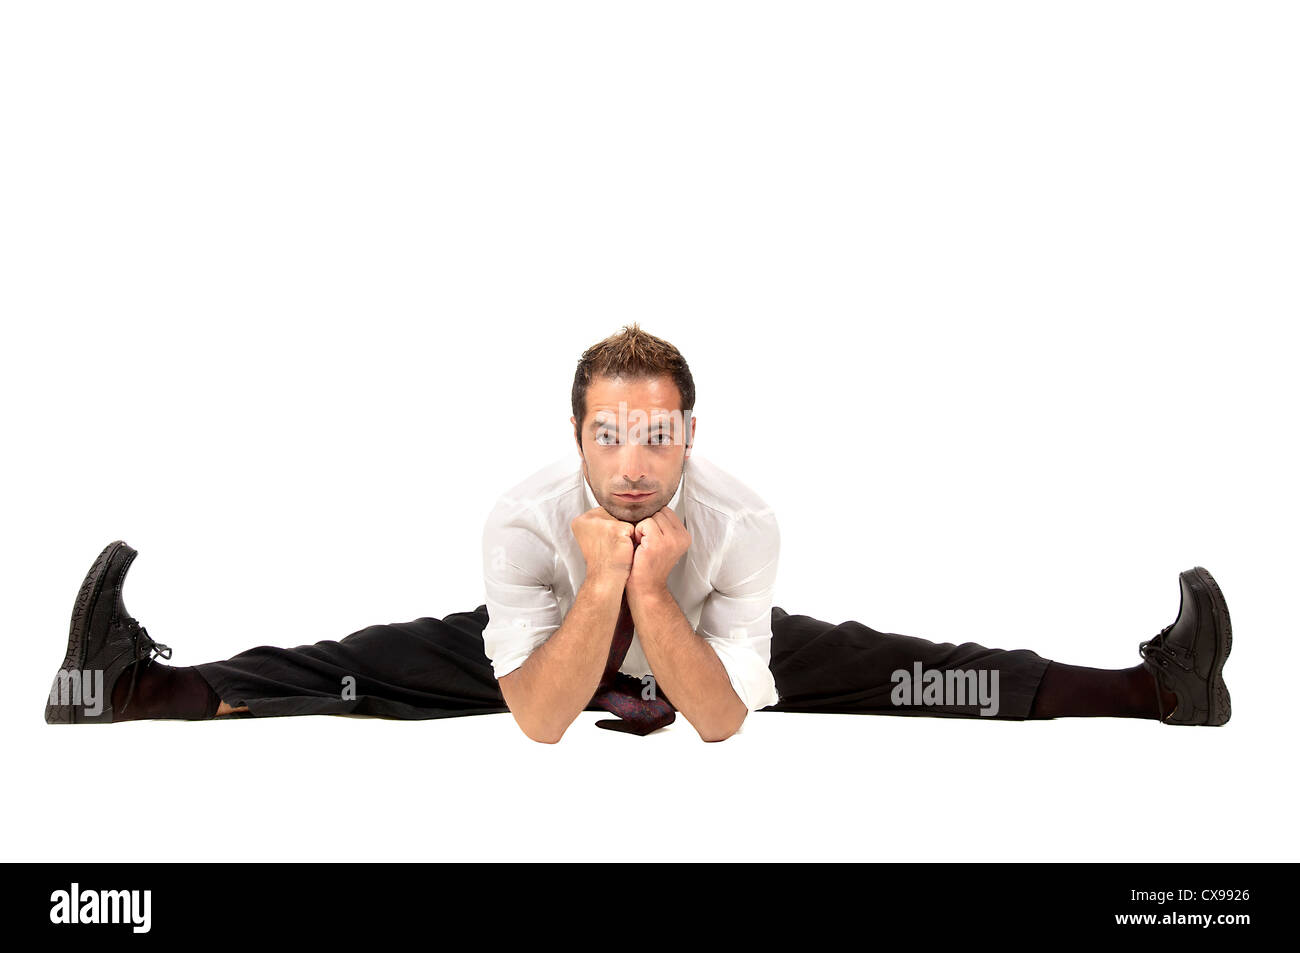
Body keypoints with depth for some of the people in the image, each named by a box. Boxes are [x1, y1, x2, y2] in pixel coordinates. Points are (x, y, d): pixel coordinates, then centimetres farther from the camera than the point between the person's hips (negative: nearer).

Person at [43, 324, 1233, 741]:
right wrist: (598, 593, -51)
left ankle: (1154, 684, -3)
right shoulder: (525, 518, -36)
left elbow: (721, 720, -35)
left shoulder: (742, 523, -36)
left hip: (703, 649, 0)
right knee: (372, 666, -14)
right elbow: (539, 720, -36)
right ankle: (139, 681, -2)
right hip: (557, 643, 0)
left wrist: (651, 598, -49)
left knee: (901, 671, -12)